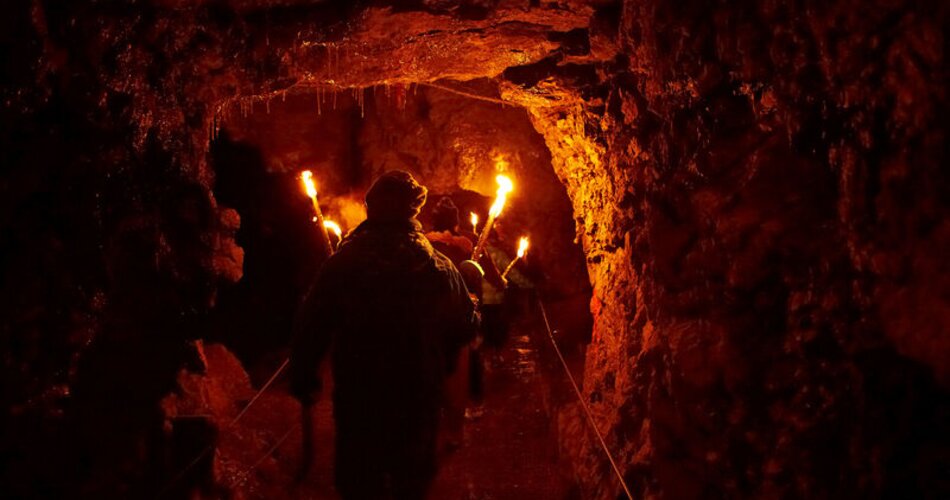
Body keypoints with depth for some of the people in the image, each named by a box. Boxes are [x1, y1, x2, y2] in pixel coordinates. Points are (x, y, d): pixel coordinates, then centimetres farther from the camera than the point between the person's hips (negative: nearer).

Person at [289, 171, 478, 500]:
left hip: (357, 401, 0)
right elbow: (466, 328, -2)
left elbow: (311, 328, -10)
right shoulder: (440, 269, -12)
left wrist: (302, 379, 4)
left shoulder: (340, 265, -13)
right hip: (418, 399, 1)